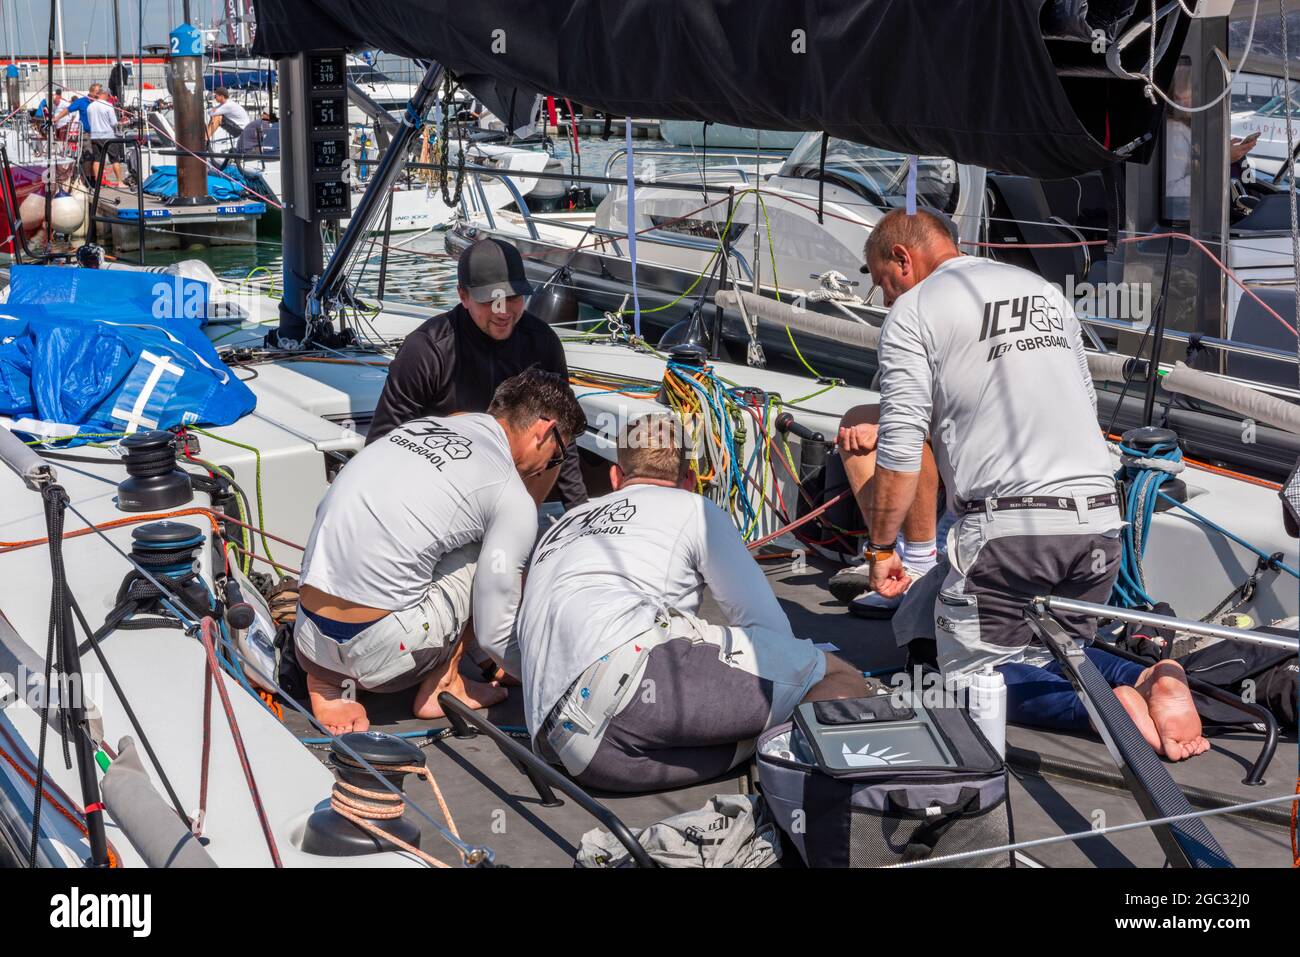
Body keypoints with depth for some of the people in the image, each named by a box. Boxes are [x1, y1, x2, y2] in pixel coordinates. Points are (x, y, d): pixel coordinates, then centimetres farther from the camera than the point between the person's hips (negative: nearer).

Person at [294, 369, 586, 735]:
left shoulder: (421, 427, 16)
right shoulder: (513, 501, -4)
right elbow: (495, 634, -2)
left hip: (308, 641, 6)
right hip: (376, 656, -6)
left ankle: (327, 682, 13)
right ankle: (443, 686, 15)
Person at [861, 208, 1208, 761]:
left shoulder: (912, 311, 0)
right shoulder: (1045, 291, 21)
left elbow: (900, 449, -7)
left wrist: (881, 549, 2)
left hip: (1008, 528, -7)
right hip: (1100, 518, 7)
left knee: (973, 672, 7)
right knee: (1055, 649, 23)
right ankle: (1147, 680, -6)